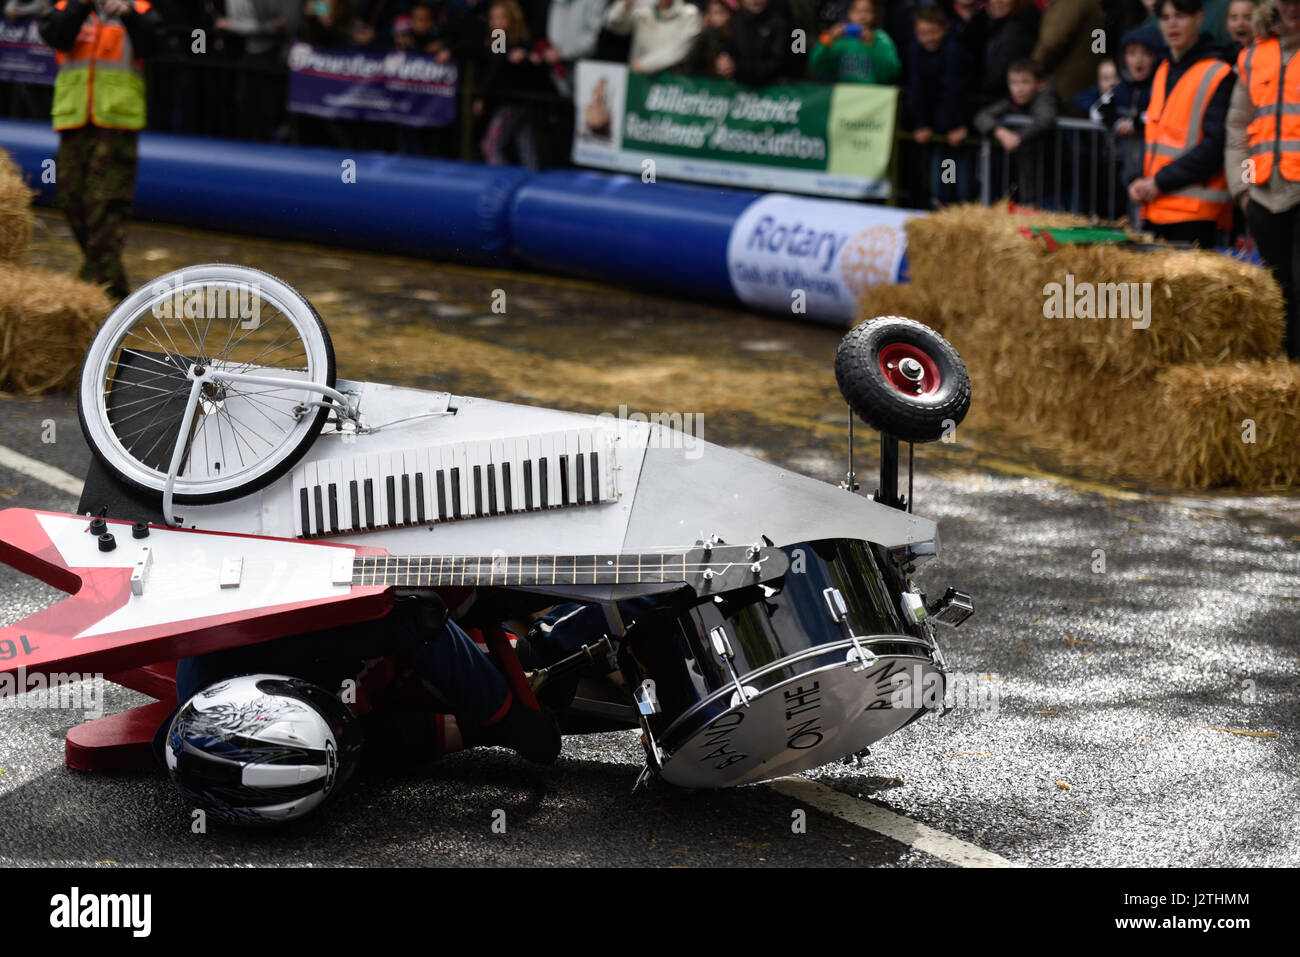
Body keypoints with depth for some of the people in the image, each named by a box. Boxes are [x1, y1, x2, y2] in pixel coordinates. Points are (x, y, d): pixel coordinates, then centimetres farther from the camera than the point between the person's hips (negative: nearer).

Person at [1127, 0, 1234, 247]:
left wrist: (1160, 182, -14)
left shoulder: (1218, 75, -7)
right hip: (1155, 209, 7)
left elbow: (1215, 144, -13)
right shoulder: (1163, 72, 18)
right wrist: (1142, 181, 4)